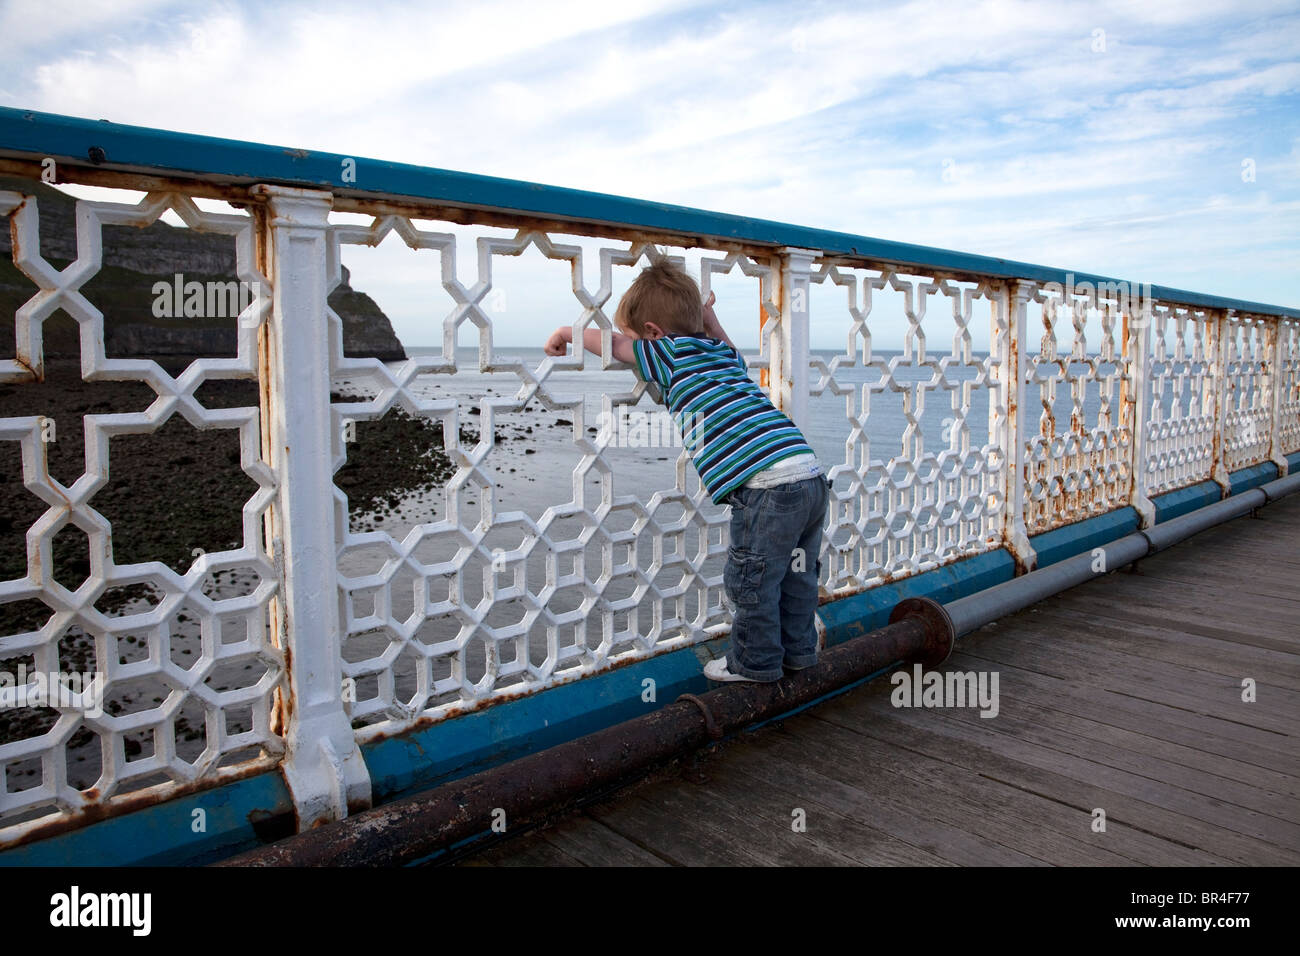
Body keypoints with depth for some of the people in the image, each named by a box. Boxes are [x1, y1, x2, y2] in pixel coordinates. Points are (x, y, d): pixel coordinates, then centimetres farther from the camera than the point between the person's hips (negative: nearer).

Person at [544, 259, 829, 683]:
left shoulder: (672, 353, -1)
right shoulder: (726, 353, 21)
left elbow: (610, 342, 9)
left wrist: (565, 332, 25)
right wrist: (707, 316, 43)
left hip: (768, 486, -9)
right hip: (813, 477, 9)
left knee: (749, 580, 8)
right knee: (795, 573, 22)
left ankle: (756, 661, 22)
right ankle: (797, 650, 37)